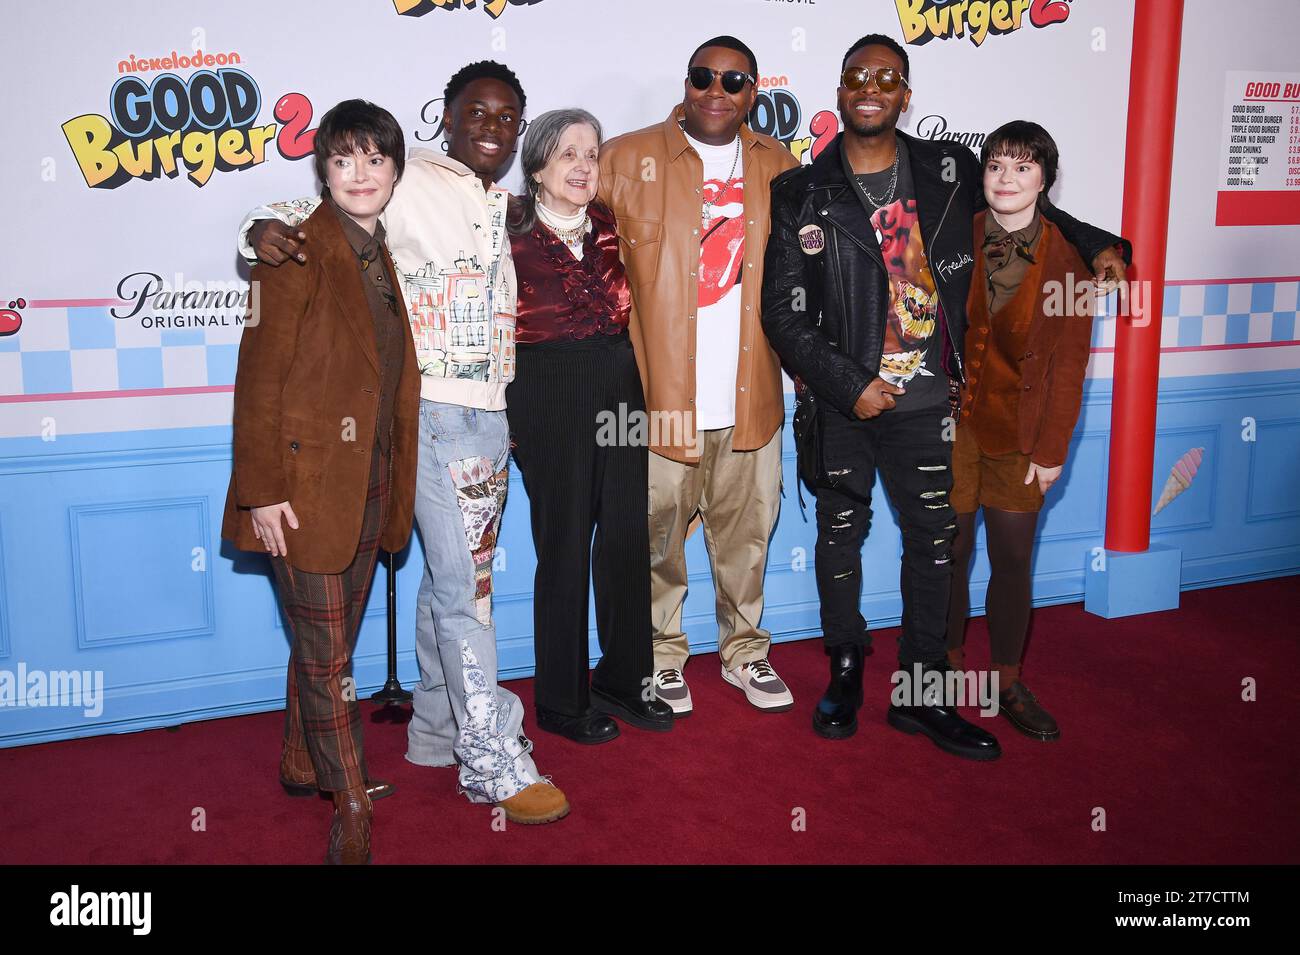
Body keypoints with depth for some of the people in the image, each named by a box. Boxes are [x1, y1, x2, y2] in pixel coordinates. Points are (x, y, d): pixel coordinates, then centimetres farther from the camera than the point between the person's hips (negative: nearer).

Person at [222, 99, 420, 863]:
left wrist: (395, 483, 12)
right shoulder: (296, 254, -11)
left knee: (331, 642, 19)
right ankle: (352, 807, 13)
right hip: (309, 483, -7)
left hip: (372, 481, 7)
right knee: (326, 653, 2)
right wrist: (263, 490, -17)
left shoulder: (384, 257, 11)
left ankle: (305, 765, 37)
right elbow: (260, 380, -13)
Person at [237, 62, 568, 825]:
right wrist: (266, 228, -25)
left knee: (456, 578, 14)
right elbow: (316, 206, -5)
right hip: (435, 409, -7)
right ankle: (494, 762, 1)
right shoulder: (407, 183, -3)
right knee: (465, 582, -7)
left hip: (493, 413, 7)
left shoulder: (511, 207, 16)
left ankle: (437, 732, 27)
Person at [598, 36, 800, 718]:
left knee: (746, 529, 14)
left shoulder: (775, 165, 11)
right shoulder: (628, 159, -2)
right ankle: (662, 656, 24)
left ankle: (744, 650, 30)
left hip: (750, 391, 4)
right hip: (663, 392, -3)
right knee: (658, 533, 5)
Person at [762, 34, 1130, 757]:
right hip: (841, 402, -1)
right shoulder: (804, 195, -4)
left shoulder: (949, 172, 3)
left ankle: (921, 693, 19)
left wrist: (1096, 243, 11)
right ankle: (846, 671, 30)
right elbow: (783, 311, -6)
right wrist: (852, 385, -13)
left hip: (927, 398, 2)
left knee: (934, 539, 5)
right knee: (840, 537, 11)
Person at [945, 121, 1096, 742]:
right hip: (950, 422, 0)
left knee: (1013, 561, 5)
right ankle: (951, 664, 28)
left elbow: (1069, 363, -3)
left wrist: (1052, 449, -5)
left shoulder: (1068, 257, -5)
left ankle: (1007, 684, 21)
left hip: (1019, 433, 0)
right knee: (948, 552, 7)